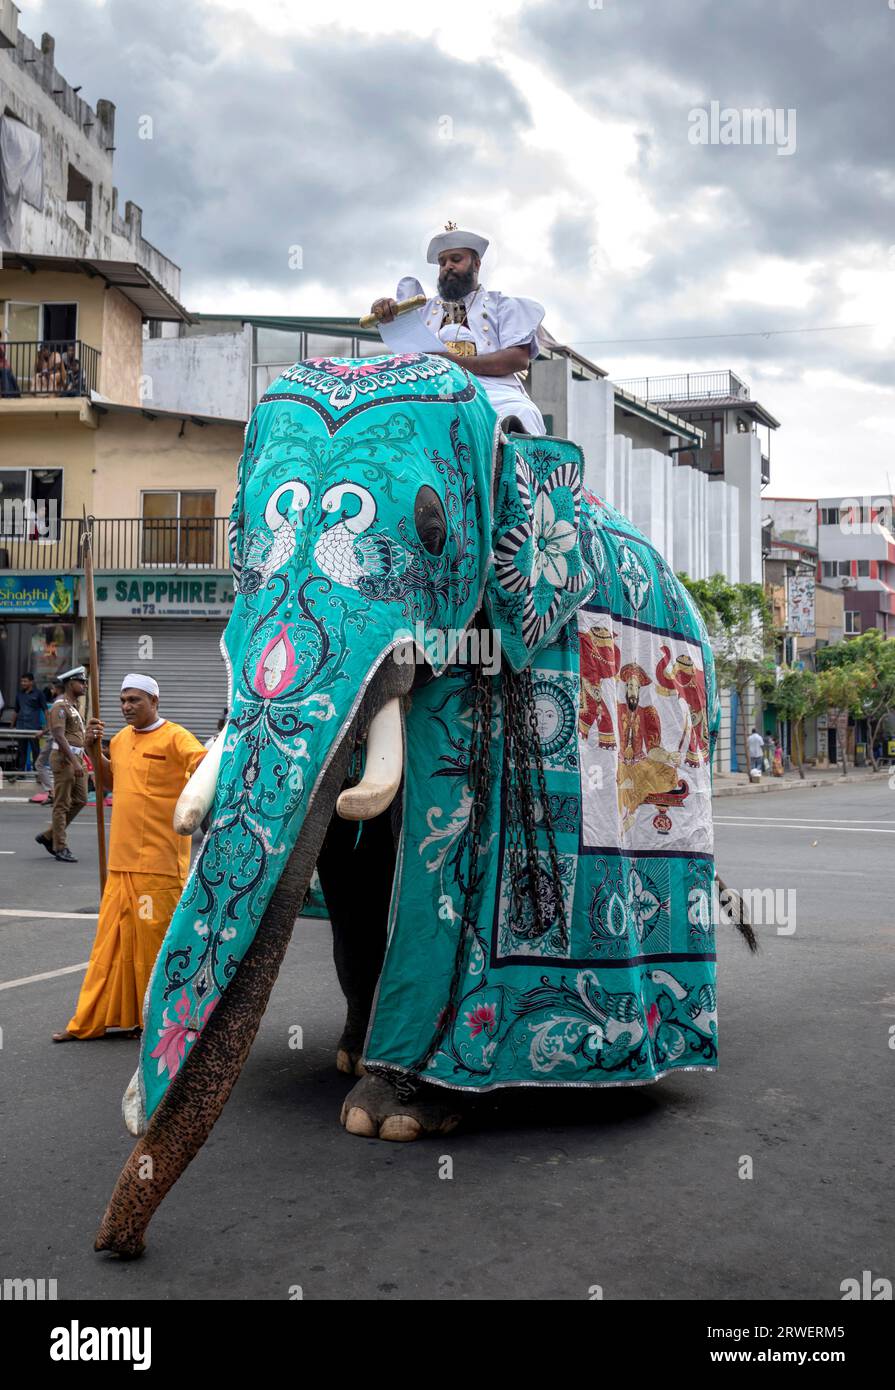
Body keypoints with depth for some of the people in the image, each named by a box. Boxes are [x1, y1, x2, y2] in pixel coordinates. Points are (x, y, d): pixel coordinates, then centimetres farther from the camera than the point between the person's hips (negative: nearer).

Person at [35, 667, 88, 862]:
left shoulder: (74, 705, 17)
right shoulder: (60, 706, -13)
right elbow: (59, 736, -22)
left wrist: (82, 760, 21)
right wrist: (74, 762, -27)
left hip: (76, 758, 9)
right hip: (64, 758, -9)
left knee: (80, 800, 10)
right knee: (62, 805, -3)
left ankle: (49, 836, 19)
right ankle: (61, 848, 3)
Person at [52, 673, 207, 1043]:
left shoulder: (174, 737, -9)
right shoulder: (121, 739, 14)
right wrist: (94, 751, 12)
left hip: (159, 862, -7)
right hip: (122, 860, 7)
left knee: (157, 939, -1)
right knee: (112, 940, 12)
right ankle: (90, 1020, 19)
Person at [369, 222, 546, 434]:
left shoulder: (502, 305, 20)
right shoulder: (426, 308, 31)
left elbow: (520, 358, 5)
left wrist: (457, 362, -7)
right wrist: (382, 307, -10)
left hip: (493, 389, -2)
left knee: (521, 415, -37)